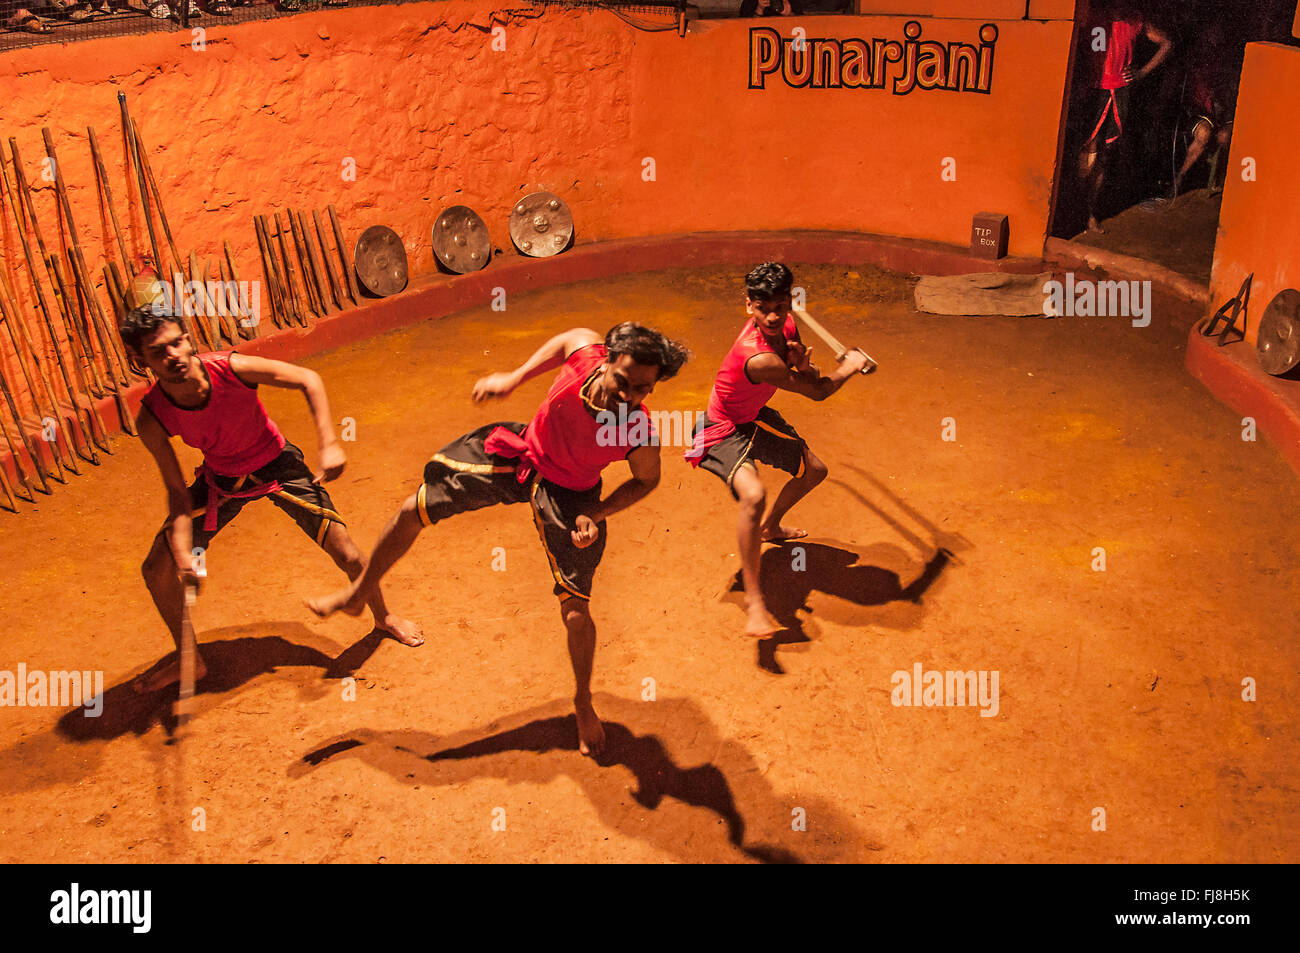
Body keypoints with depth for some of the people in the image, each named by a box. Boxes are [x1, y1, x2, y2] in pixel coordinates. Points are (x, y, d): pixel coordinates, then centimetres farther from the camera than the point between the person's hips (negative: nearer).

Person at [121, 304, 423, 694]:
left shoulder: (232, 368, -32)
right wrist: (183, 558, -26)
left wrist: (329, 445, -29)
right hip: (221, 479, 2)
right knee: (157, 568, -4)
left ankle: (383, 617, 27)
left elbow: (308, 380, -19)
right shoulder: (152, 418, -24)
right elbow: (177, 491, -15)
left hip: (278, 466, -2)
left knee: (347, 555, -7)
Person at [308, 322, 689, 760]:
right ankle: (359, 593, 33)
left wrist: (597, 515, -19)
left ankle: (583, 703, 24)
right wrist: (515, 377, -10)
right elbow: (570, 336, -3)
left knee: (576, 612, -6)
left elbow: (646, 480, -8)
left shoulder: (643, 436, -32)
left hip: (568, 493, -3)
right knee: (413, 510, 5)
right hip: (520, 450, 3)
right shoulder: (586, 351, -30)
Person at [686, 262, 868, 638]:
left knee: (814, 471, 21)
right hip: (724, 432, -9)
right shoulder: (759, 359, -37)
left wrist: (802, 362, -21)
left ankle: (772, 527, 49)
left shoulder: (786, 325, -11)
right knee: (753, 495, -35)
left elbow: (812, 380, 2)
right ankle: (753, 600, -25)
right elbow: (817, 392, -22)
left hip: (756, 418, 9)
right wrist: (848, 366, -5)